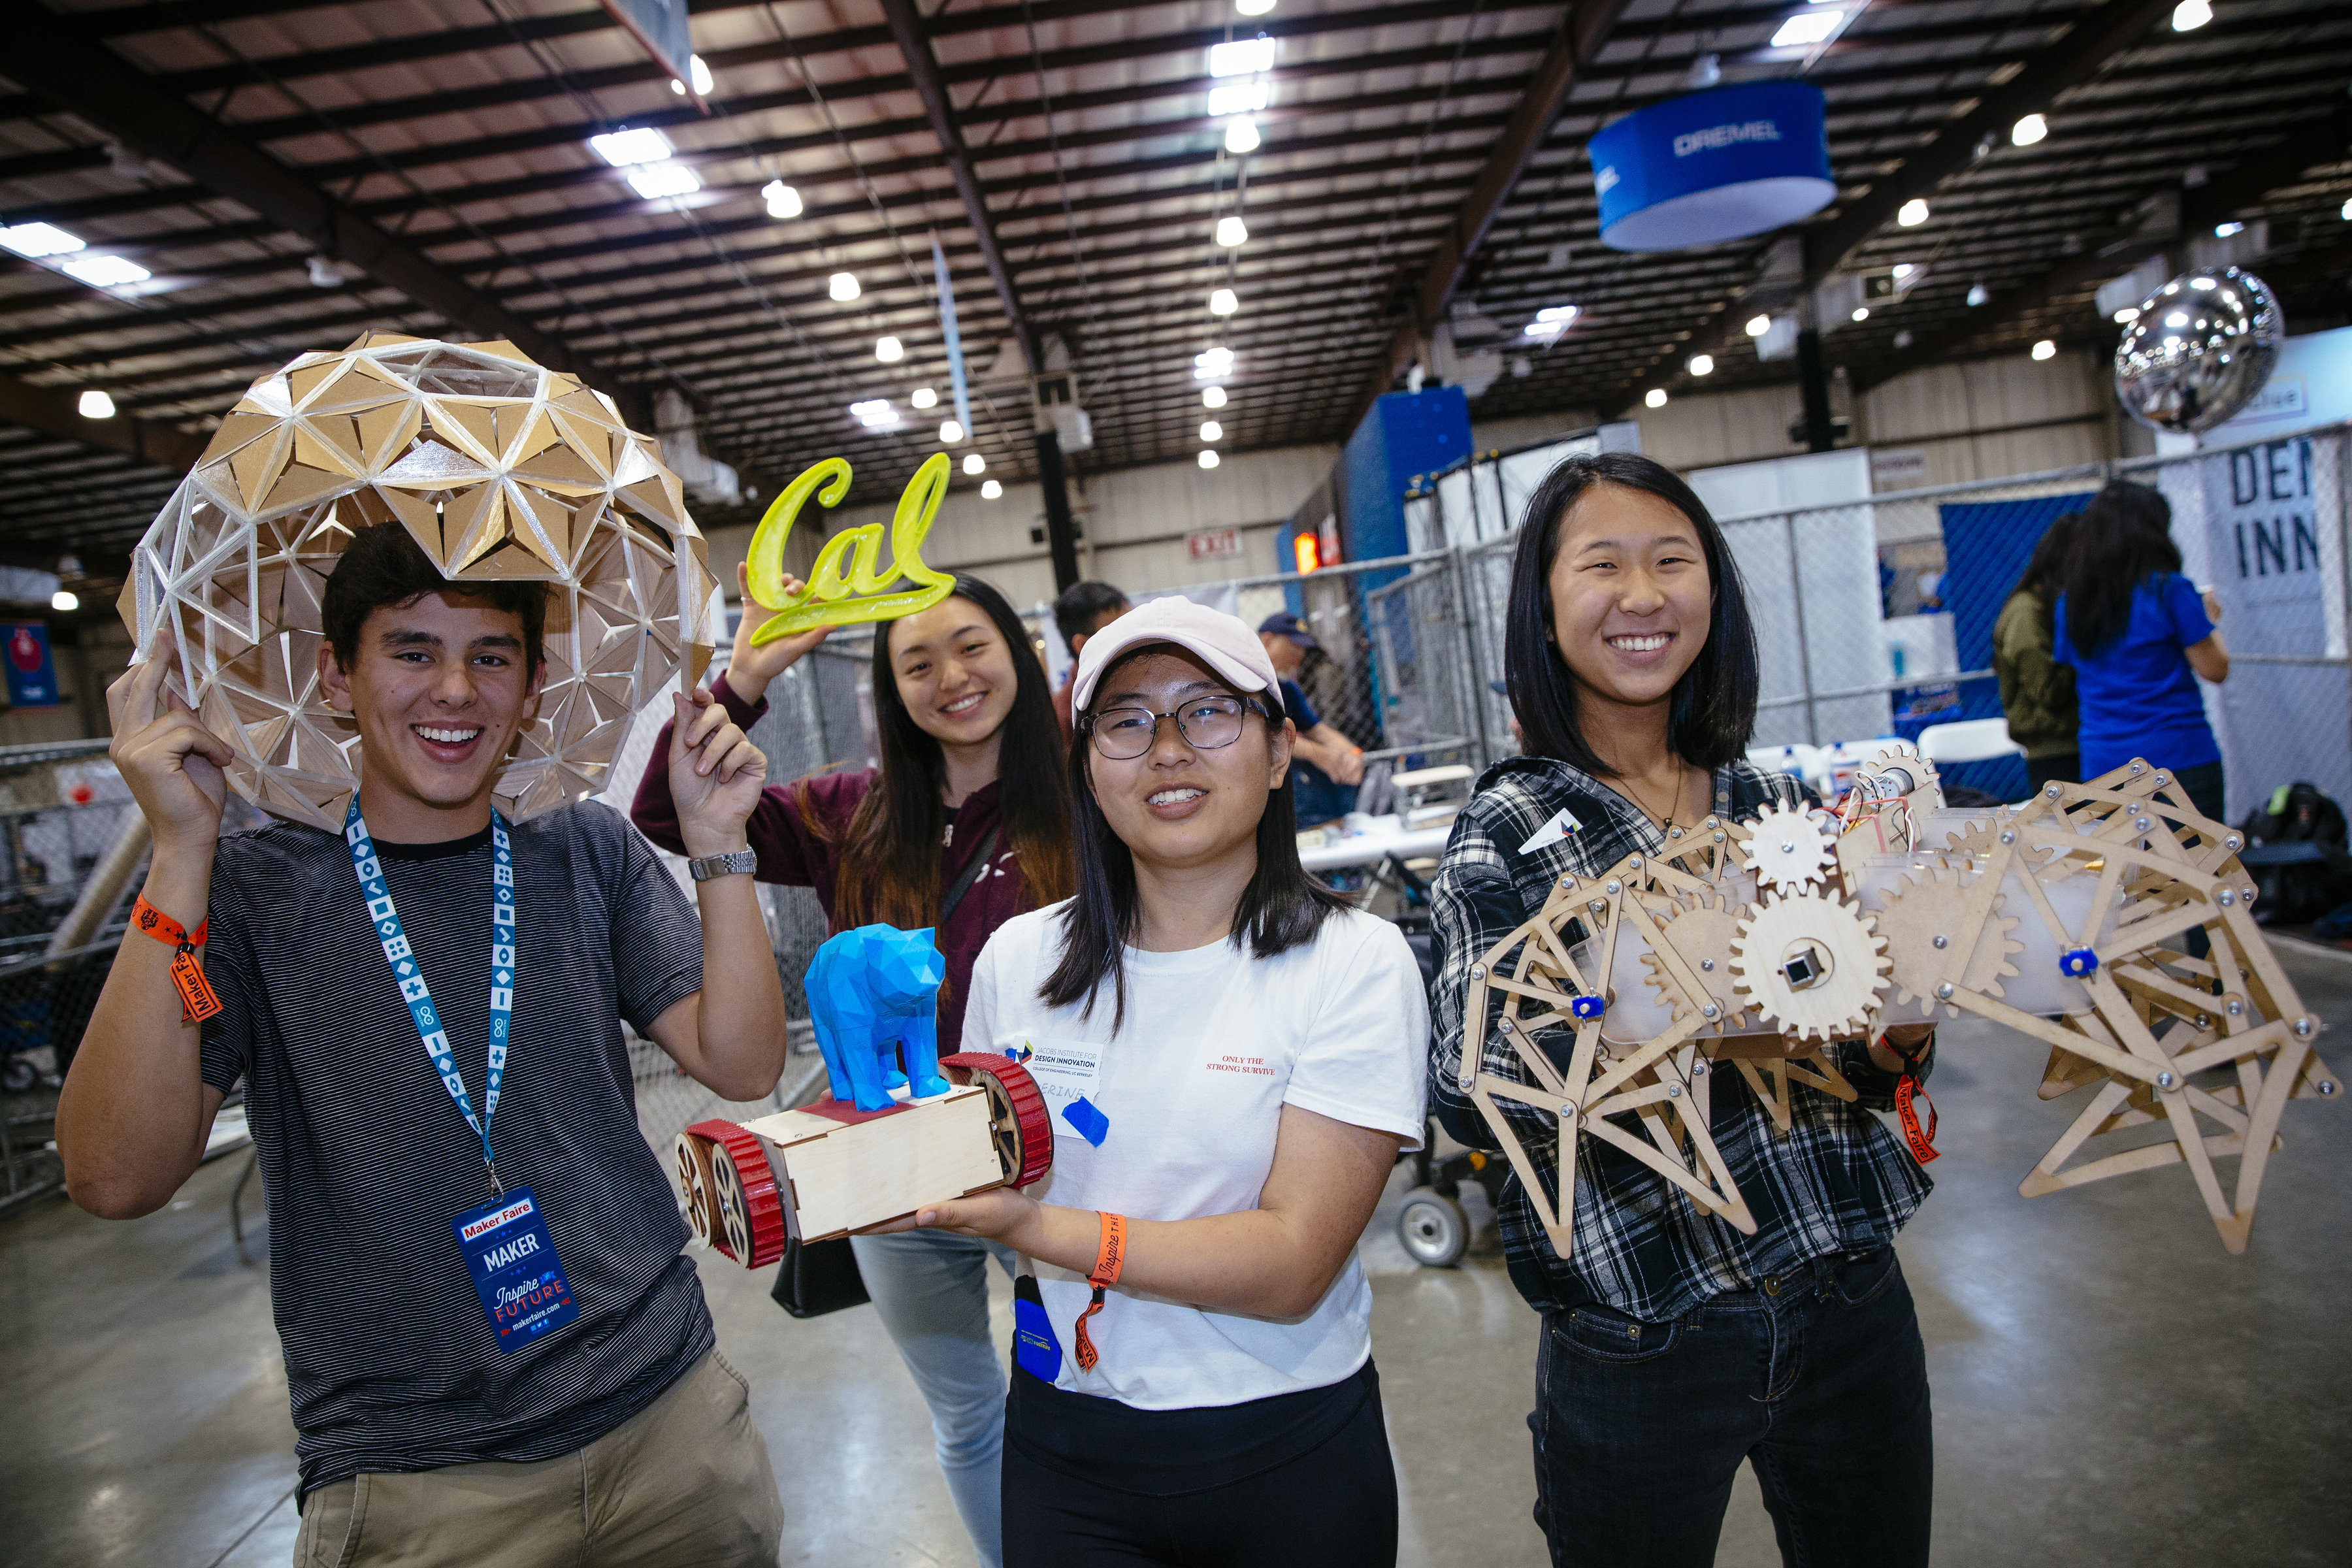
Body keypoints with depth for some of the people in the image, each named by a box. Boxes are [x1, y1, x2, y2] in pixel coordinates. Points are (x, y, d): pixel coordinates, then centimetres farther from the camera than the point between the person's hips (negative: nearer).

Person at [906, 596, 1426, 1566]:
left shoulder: (1354, 964, -15)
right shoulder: (1019, 959, -4)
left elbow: (1293, 1265, -21)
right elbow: (978, 1181, 8)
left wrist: (1034, 1224, -30)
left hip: (1288, 1456, -2)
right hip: (1066, 1445, 3)